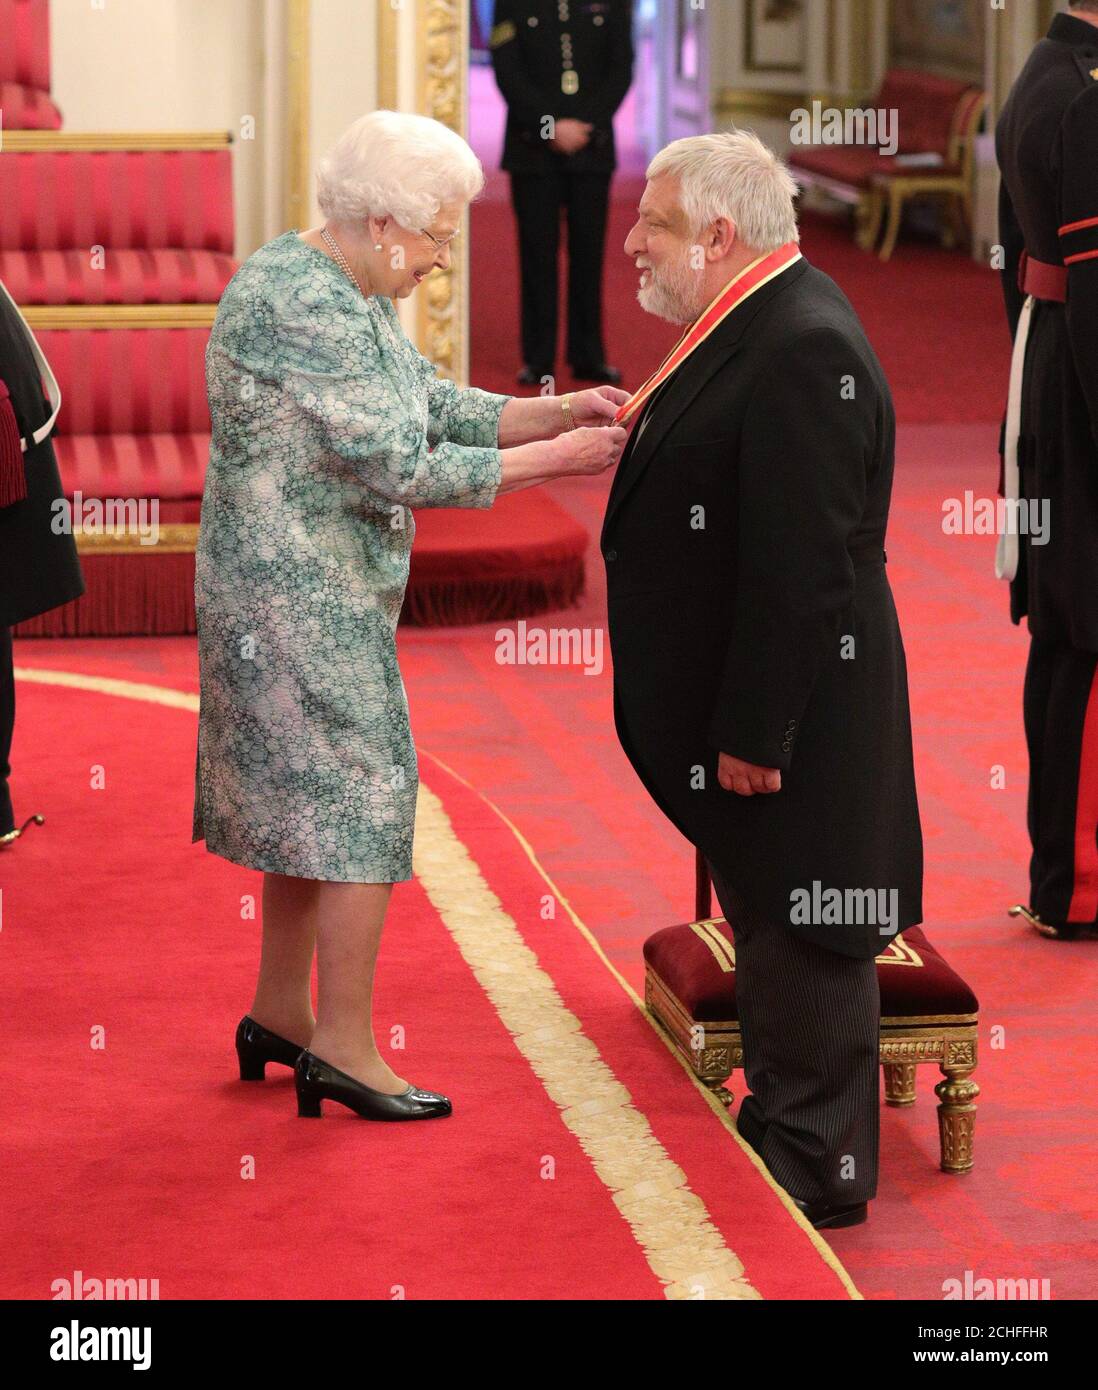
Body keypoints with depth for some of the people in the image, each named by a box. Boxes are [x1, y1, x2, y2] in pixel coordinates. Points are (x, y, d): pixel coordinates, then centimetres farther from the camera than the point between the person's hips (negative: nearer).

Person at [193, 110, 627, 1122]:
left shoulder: (346, 291, 11)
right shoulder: (302, 308, -23)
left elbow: (433, 405, 11)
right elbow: (398, 466, -24)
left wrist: (560, 412, -2)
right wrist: (552, 461, -20)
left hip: (315, 591, 10)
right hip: (303, 593, -10)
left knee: (308, 796, 16)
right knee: (363, 799, -5)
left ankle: (281, 1011, 26)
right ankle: (343, 1046, 0)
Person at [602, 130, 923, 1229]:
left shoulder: (803, 347, -24)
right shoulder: (753, 324, 9)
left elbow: (800, 563, -26)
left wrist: (755, 731, -24)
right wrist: (642, 432, 6)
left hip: (790, 705, -11)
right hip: (734, 700, 11)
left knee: (801, 933, 1)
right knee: (764, 920, 20)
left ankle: (820, 1167, 12)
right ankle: (781, 1127, 33)